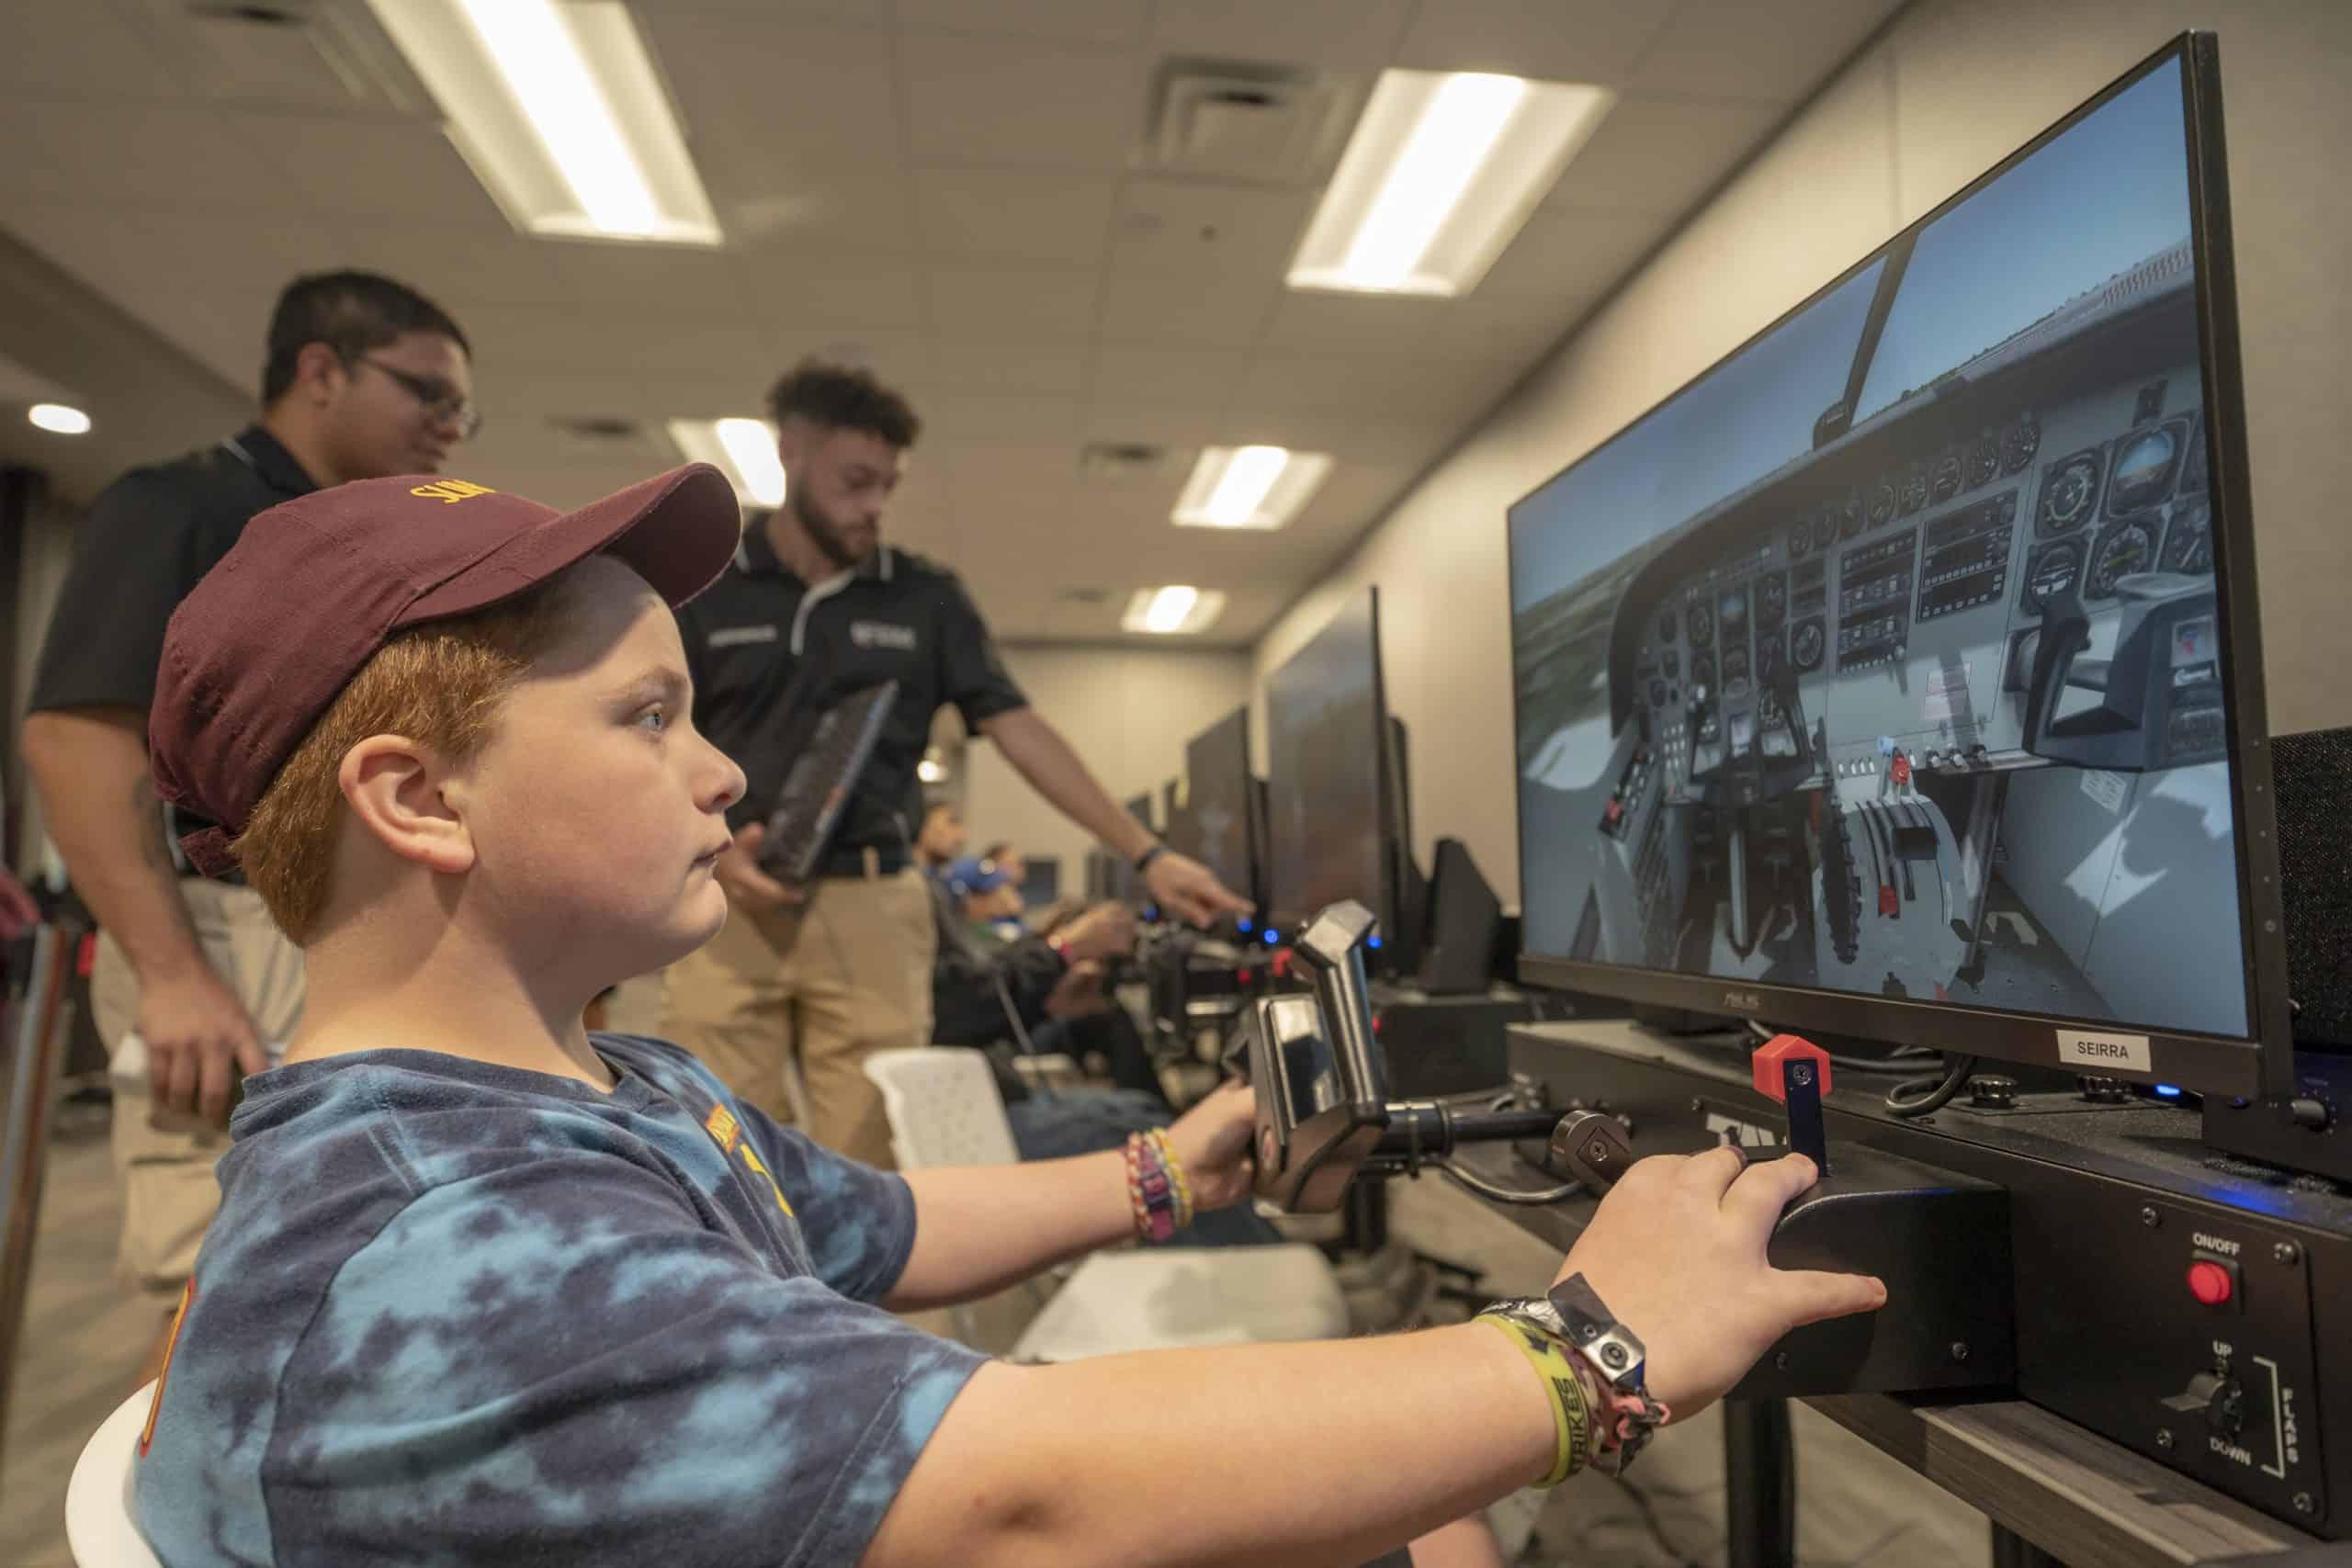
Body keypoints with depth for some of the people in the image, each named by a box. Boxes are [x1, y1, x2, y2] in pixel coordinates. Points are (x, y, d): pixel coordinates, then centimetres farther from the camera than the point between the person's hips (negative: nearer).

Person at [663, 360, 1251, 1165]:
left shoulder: (926, 598, 5)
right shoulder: (704, 587, 5)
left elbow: (1022, 732, 0)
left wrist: (1147, 854, -6)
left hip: (871, 907, 0)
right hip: (732, 904, 0)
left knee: (867, 1168, 2)